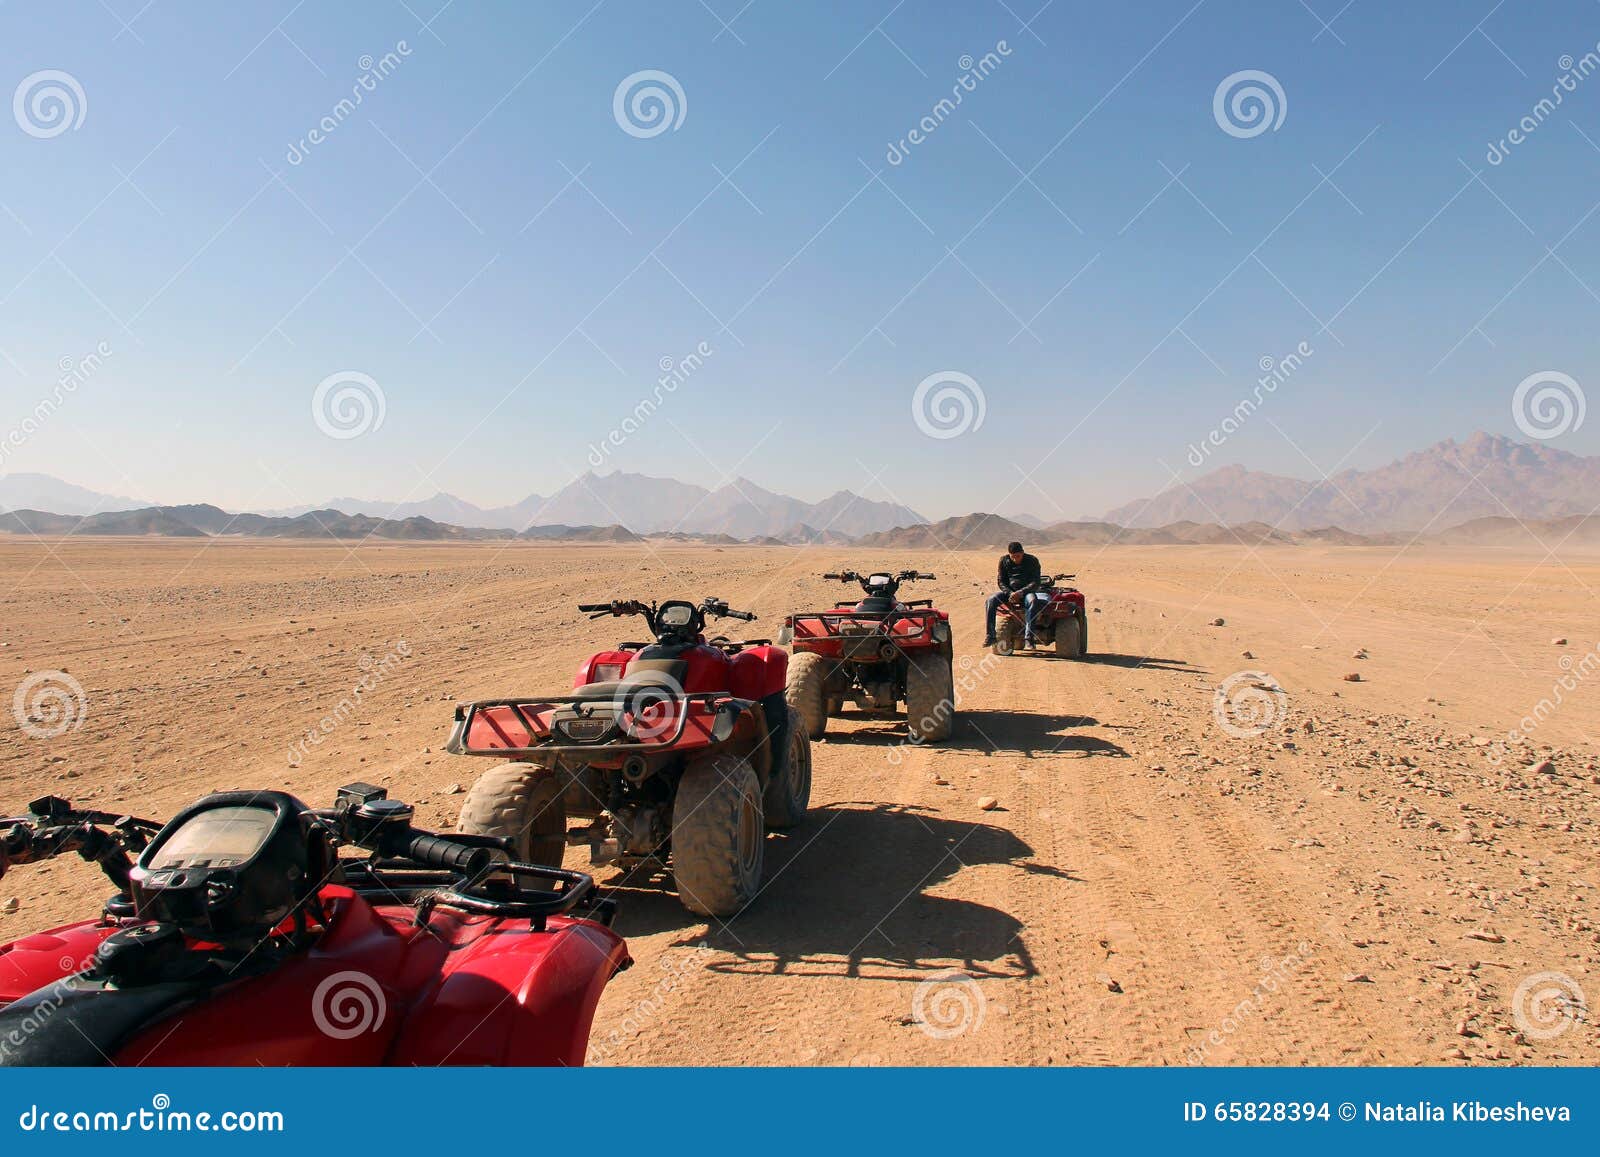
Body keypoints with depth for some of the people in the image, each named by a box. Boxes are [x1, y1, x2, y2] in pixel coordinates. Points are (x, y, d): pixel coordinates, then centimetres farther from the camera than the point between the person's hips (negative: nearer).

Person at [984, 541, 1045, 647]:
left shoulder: (1032, 561, -4)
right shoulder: (1004, 560, 3)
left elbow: (1036, 582, -8)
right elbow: (1000, 581, 5)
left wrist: (1021, 592, -24)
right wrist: (1010, 593, -15)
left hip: (1026, 591, -2)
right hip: (1008, 591, 3)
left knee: (1032, 601, -38)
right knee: (991, 600, -26)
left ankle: (1028, 637, -41)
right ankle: (990, 636, -27)